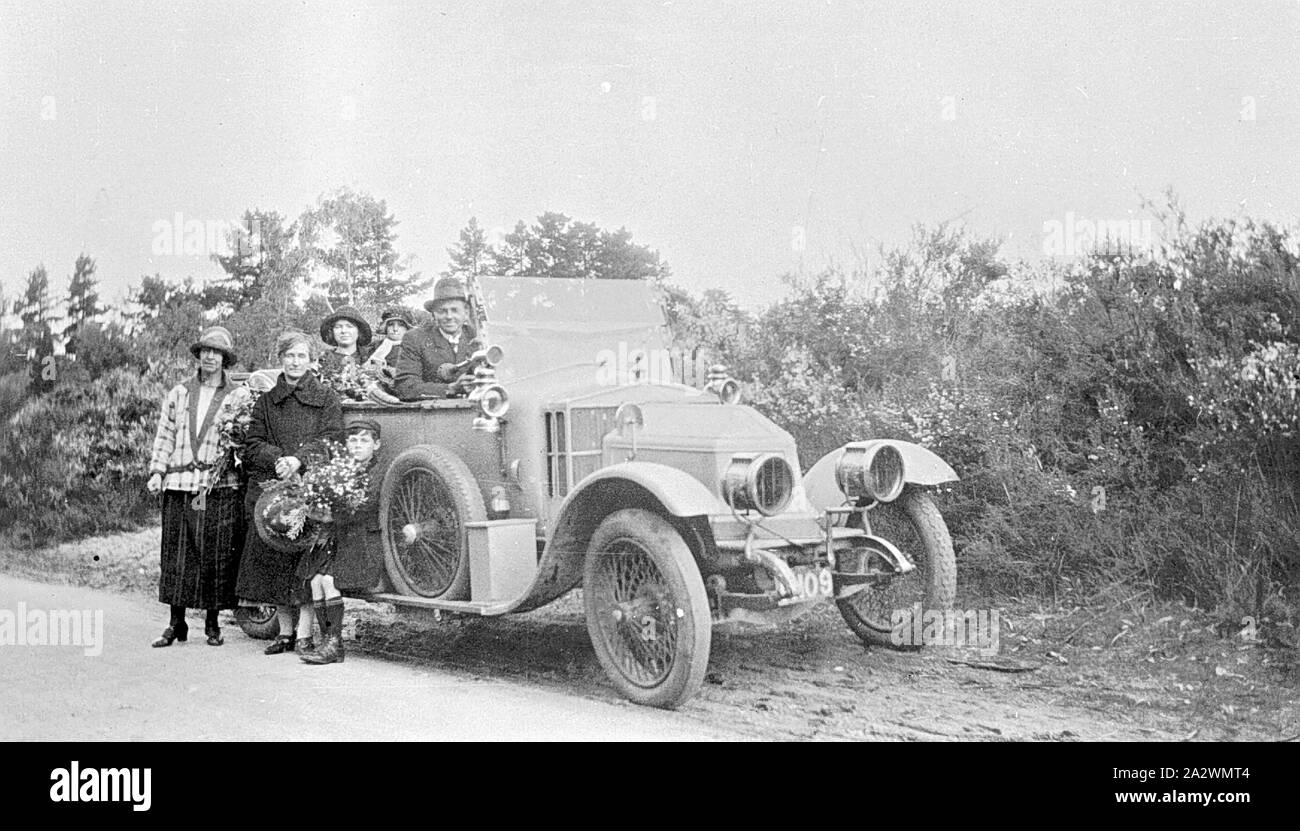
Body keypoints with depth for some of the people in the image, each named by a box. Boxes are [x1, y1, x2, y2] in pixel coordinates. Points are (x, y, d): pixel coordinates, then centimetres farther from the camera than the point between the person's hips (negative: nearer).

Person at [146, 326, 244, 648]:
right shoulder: (179, 394, 13)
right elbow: (164, 436, 13)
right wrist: (157, 472, 3)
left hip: (220, 488, -2)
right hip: (179, 487, 2)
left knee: (217, 557, 0)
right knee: (176, 556, 3)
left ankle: (213, 624, 11)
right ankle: (176, 623, 11)